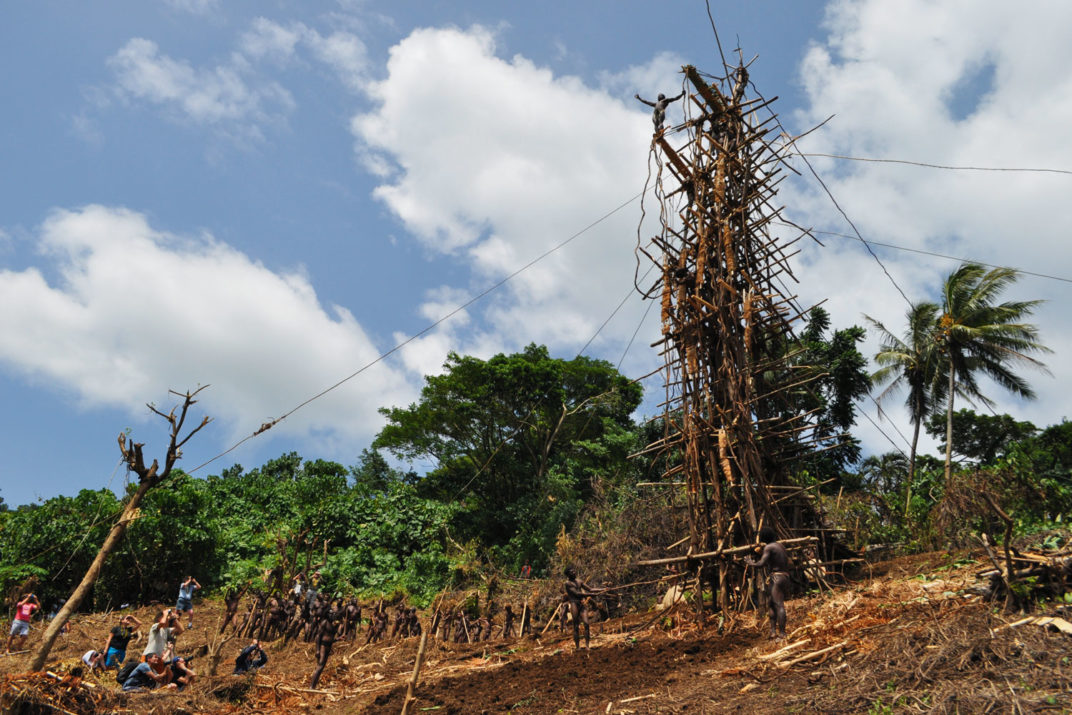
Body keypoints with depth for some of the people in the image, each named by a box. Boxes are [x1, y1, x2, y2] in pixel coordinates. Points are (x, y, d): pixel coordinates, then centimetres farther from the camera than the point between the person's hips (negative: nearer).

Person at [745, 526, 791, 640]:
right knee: (772, 603, 15)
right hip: (785, 576, 9)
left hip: (776, 577, -9)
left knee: (779, 605, -12)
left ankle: (782, 634, -17)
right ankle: (773, 631, 12)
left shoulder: (768, 547, -8)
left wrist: (750, 563, 0)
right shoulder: (780, 545, 18)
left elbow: (761, 564, -17)